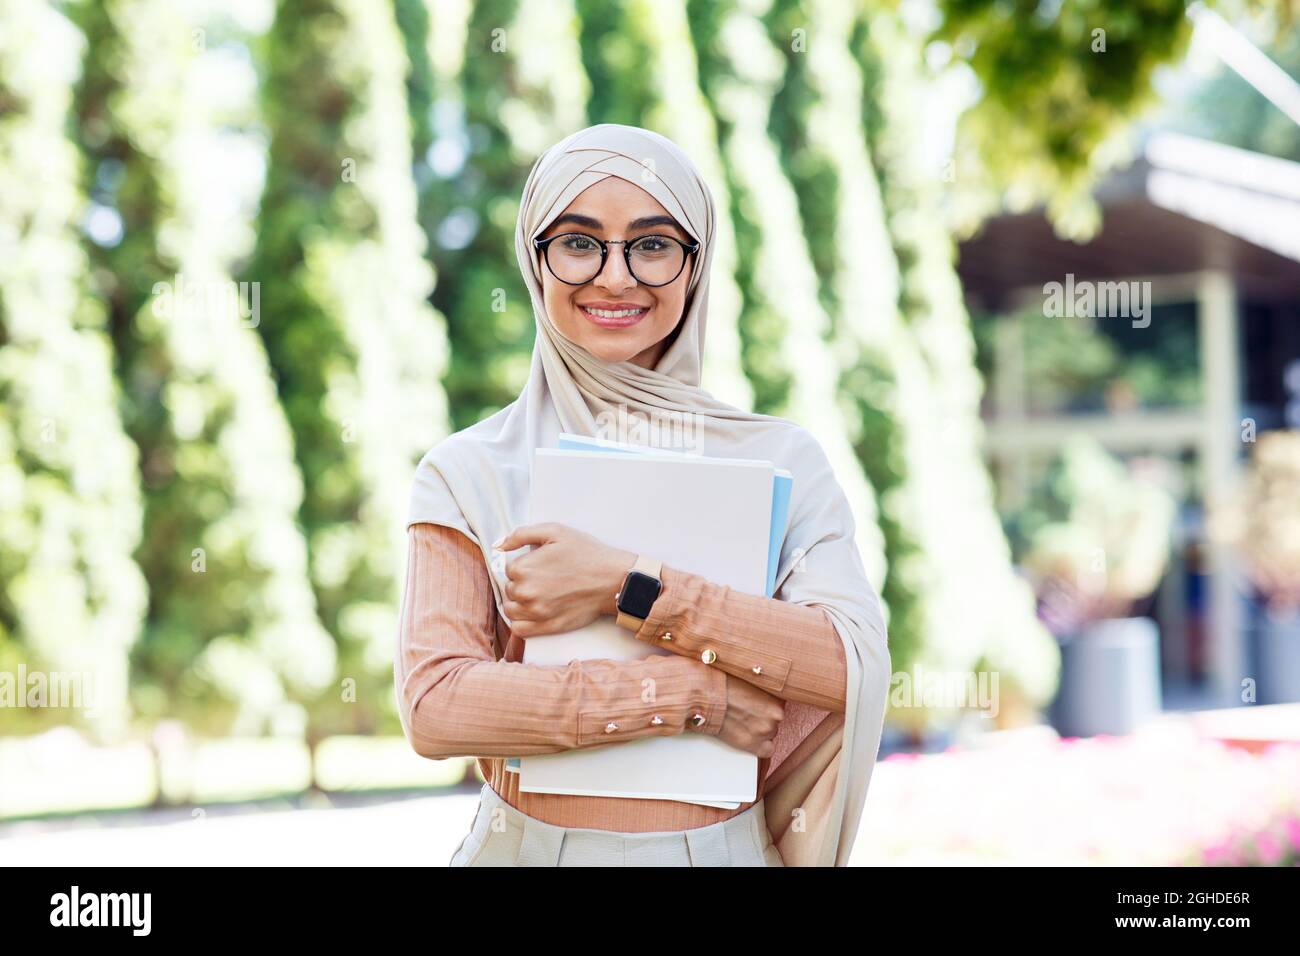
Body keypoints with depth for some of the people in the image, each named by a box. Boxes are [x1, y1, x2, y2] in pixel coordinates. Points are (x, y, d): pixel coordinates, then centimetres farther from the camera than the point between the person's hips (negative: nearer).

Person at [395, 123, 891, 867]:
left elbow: (859, 666, -15)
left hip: (724, 847, 1)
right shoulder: (469, 473, -4)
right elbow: (432, 707, -14)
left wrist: (628, 588, -21)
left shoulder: (780, 460, -3)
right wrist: (691, 694, -18)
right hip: (529, 842, -1)